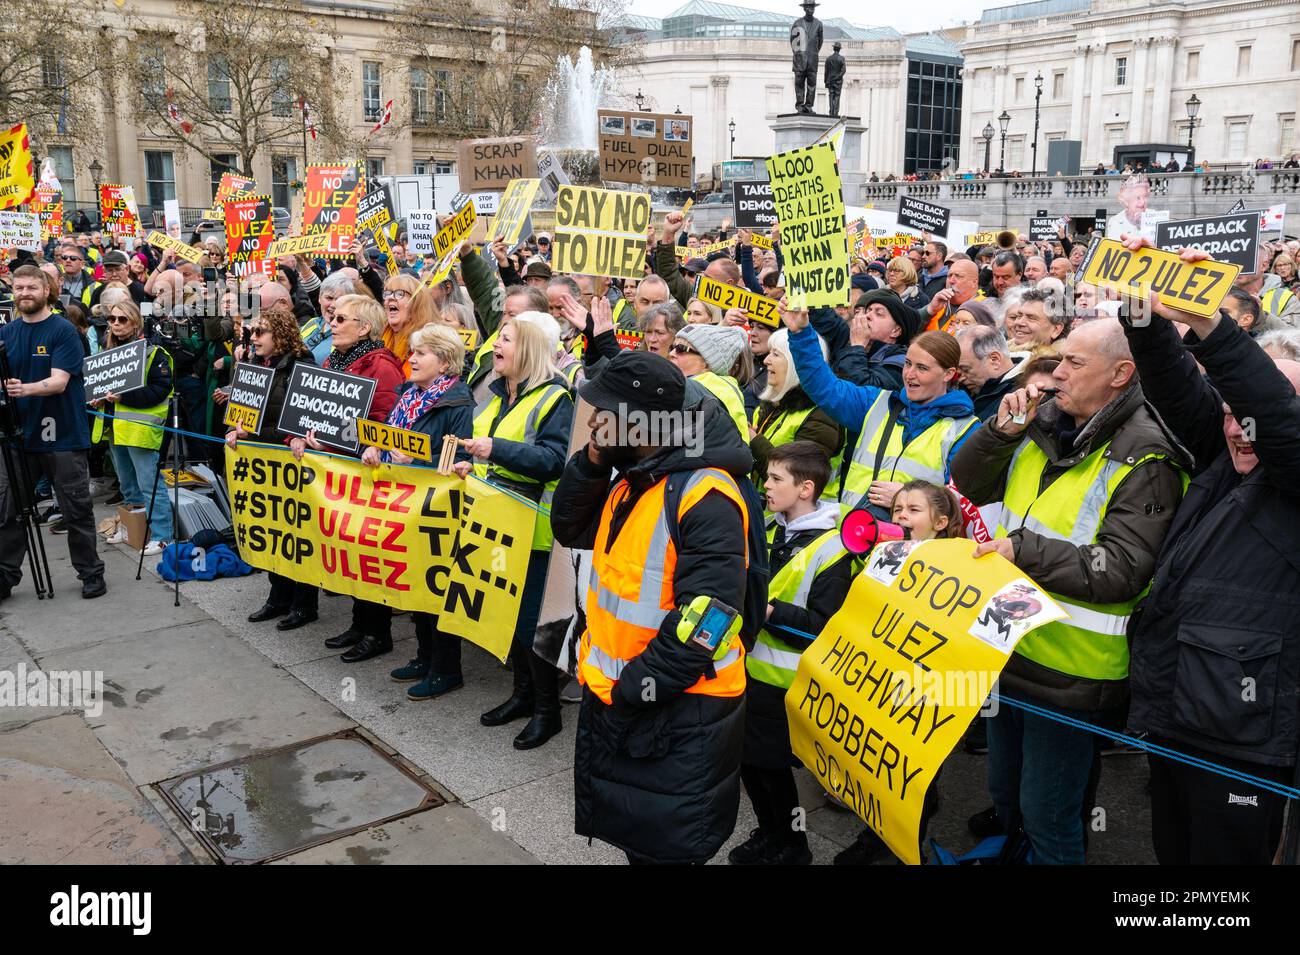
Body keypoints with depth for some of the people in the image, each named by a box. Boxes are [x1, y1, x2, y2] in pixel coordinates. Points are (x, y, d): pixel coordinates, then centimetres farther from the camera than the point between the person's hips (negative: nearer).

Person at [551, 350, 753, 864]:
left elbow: (703, 619, -27)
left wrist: (634, 689, -22)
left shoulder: (706, 496, -24)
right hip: (614, 694, 9)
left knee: (667, 847, 9)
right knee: (631, 838, 24)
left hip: (677, 711, -9)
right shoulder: (630, 479, 6)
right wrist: (592, 460, -4)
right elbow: (570, 529, 12)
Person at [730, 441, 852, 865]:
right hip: (752, 668, 7)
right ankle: (769, 834, 36)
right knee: (747, 758, 15)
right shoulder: (773, 531, 7)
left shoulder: (830, 548, -16)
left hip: (786, 681, -7)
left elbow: (825, 628, -20)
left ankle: (793, 845, 25)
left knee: (770, 764, 4)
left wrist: (770, 612, -26)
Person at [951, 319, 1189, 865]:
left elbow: (1121, 572, -26)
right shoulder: (1047, 423, 2)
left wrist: (1023, 549, -28)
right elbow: (970, 483, 7)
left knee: (1047, 816, 9)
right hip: (1010, 650, 7)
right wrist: (1002, 429, -9)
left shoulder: (1144, 459, -19)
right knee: (1005, 795, 25)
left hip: (1071, 672, -7)